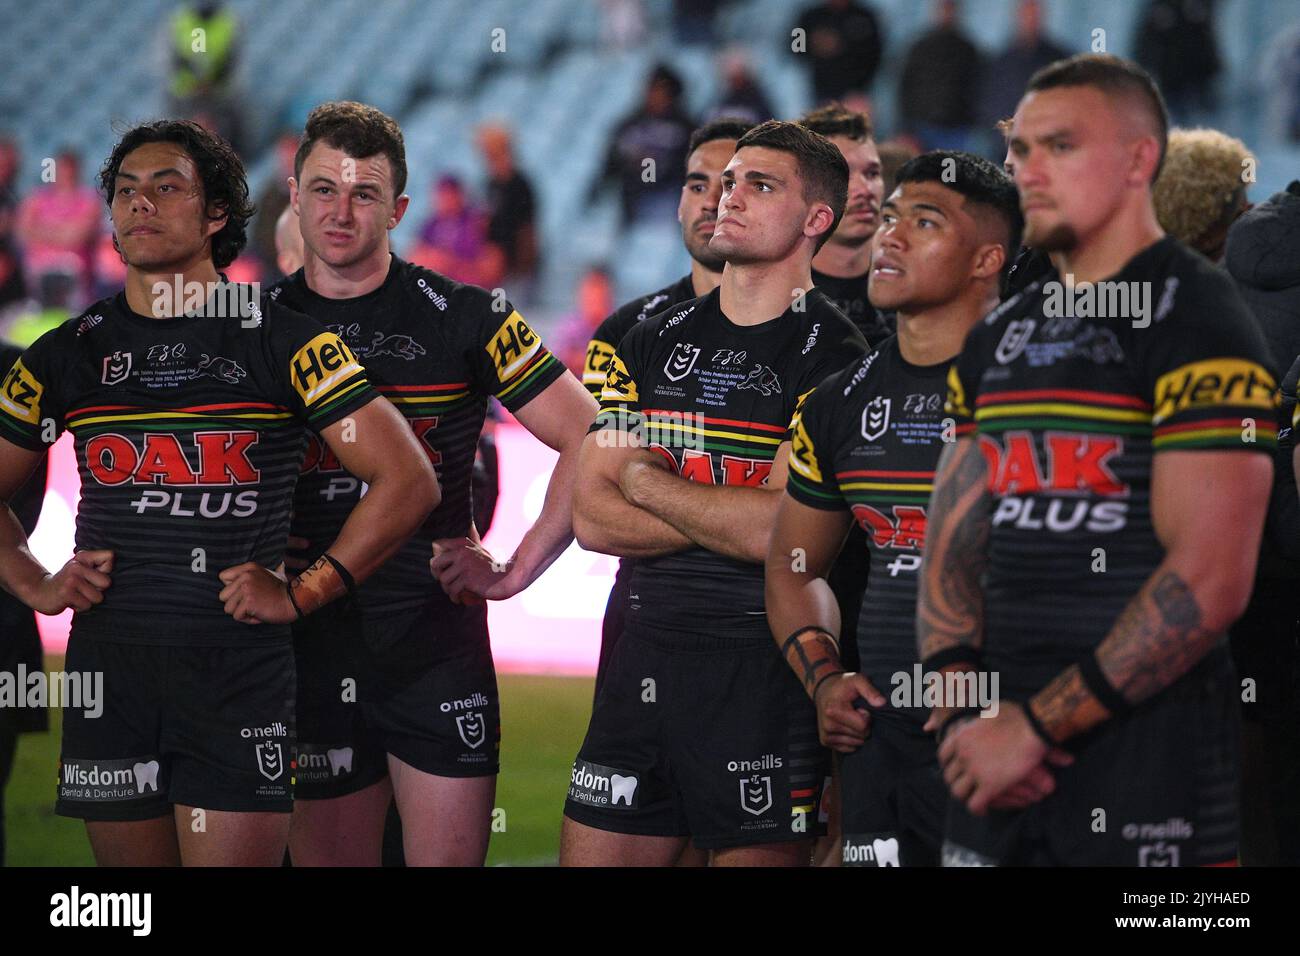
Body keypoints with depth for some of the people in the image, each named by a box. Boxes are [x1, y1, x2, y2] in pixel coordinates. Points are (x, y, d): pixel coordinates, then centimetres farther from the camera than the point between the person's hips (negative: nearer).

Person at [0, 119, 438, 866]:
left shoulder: (280, 341, -1)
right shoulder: (70, 354, 9)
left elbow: (409, 481, -4)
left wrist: (303, 594, -7)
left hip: (240, 672, -3)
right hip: (108, 671, 3)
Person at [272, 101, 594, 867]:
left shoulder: (464, 318, 0)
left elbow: (588, 440, -1)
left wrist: (516, 572, -7)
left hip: (436, 639, -2)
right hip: (307, 643, 2)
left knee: (451, 858, -4)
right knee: (327, 854, 6)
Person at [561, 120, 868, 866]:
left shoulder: (833, 357, -7)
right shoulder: (653, 343, 12)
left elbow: (777, 532, -17)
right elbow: (593, 518, 5)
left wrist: (646, 480, -3)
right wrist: (729, 517, -8)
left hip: (768, 663, -6)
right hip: (647, 652, 6)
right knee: (593, 852, 6)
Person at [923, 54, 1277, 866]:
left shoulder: (1196, 322, -9)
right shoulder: (998, 340, 14)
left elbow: (1208, 584, -17)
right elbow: (952, 549, 13)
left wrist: (1036, 725, -17)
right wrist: (963, 707, -6)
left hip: (1147, 747, -6)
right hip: (999, 768, 7)